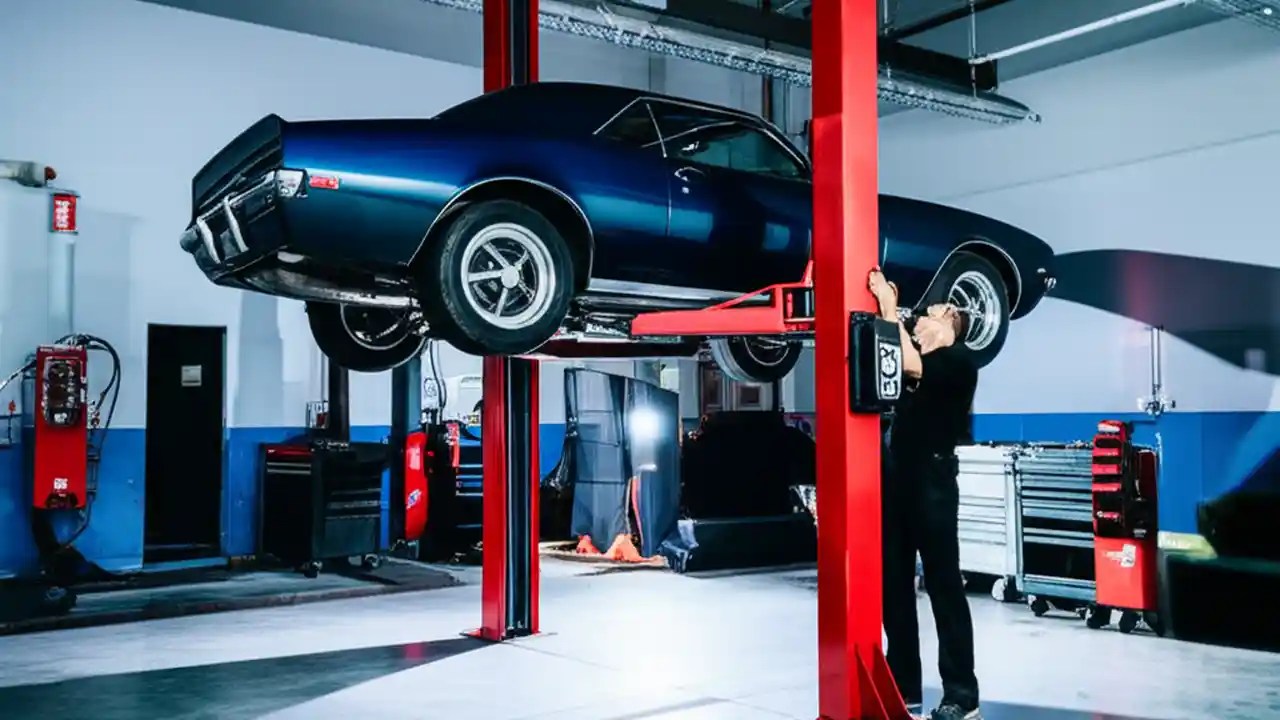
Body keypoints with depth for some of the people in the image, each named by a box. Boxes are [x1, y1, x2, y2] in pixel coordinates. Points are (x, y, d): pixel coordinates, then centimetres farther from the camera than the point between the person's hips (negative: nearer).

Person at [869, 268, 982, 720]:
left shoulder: (958, 362, -5)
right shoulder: (914, 357, 19)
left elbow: (911, 365, -21)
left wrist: (890, 307, -18)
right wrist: (883, 309, 7)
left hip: (931, 483, -8)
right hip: (895, 479, 8)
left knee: (943, 587, -3)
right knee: (893, 585, 10)